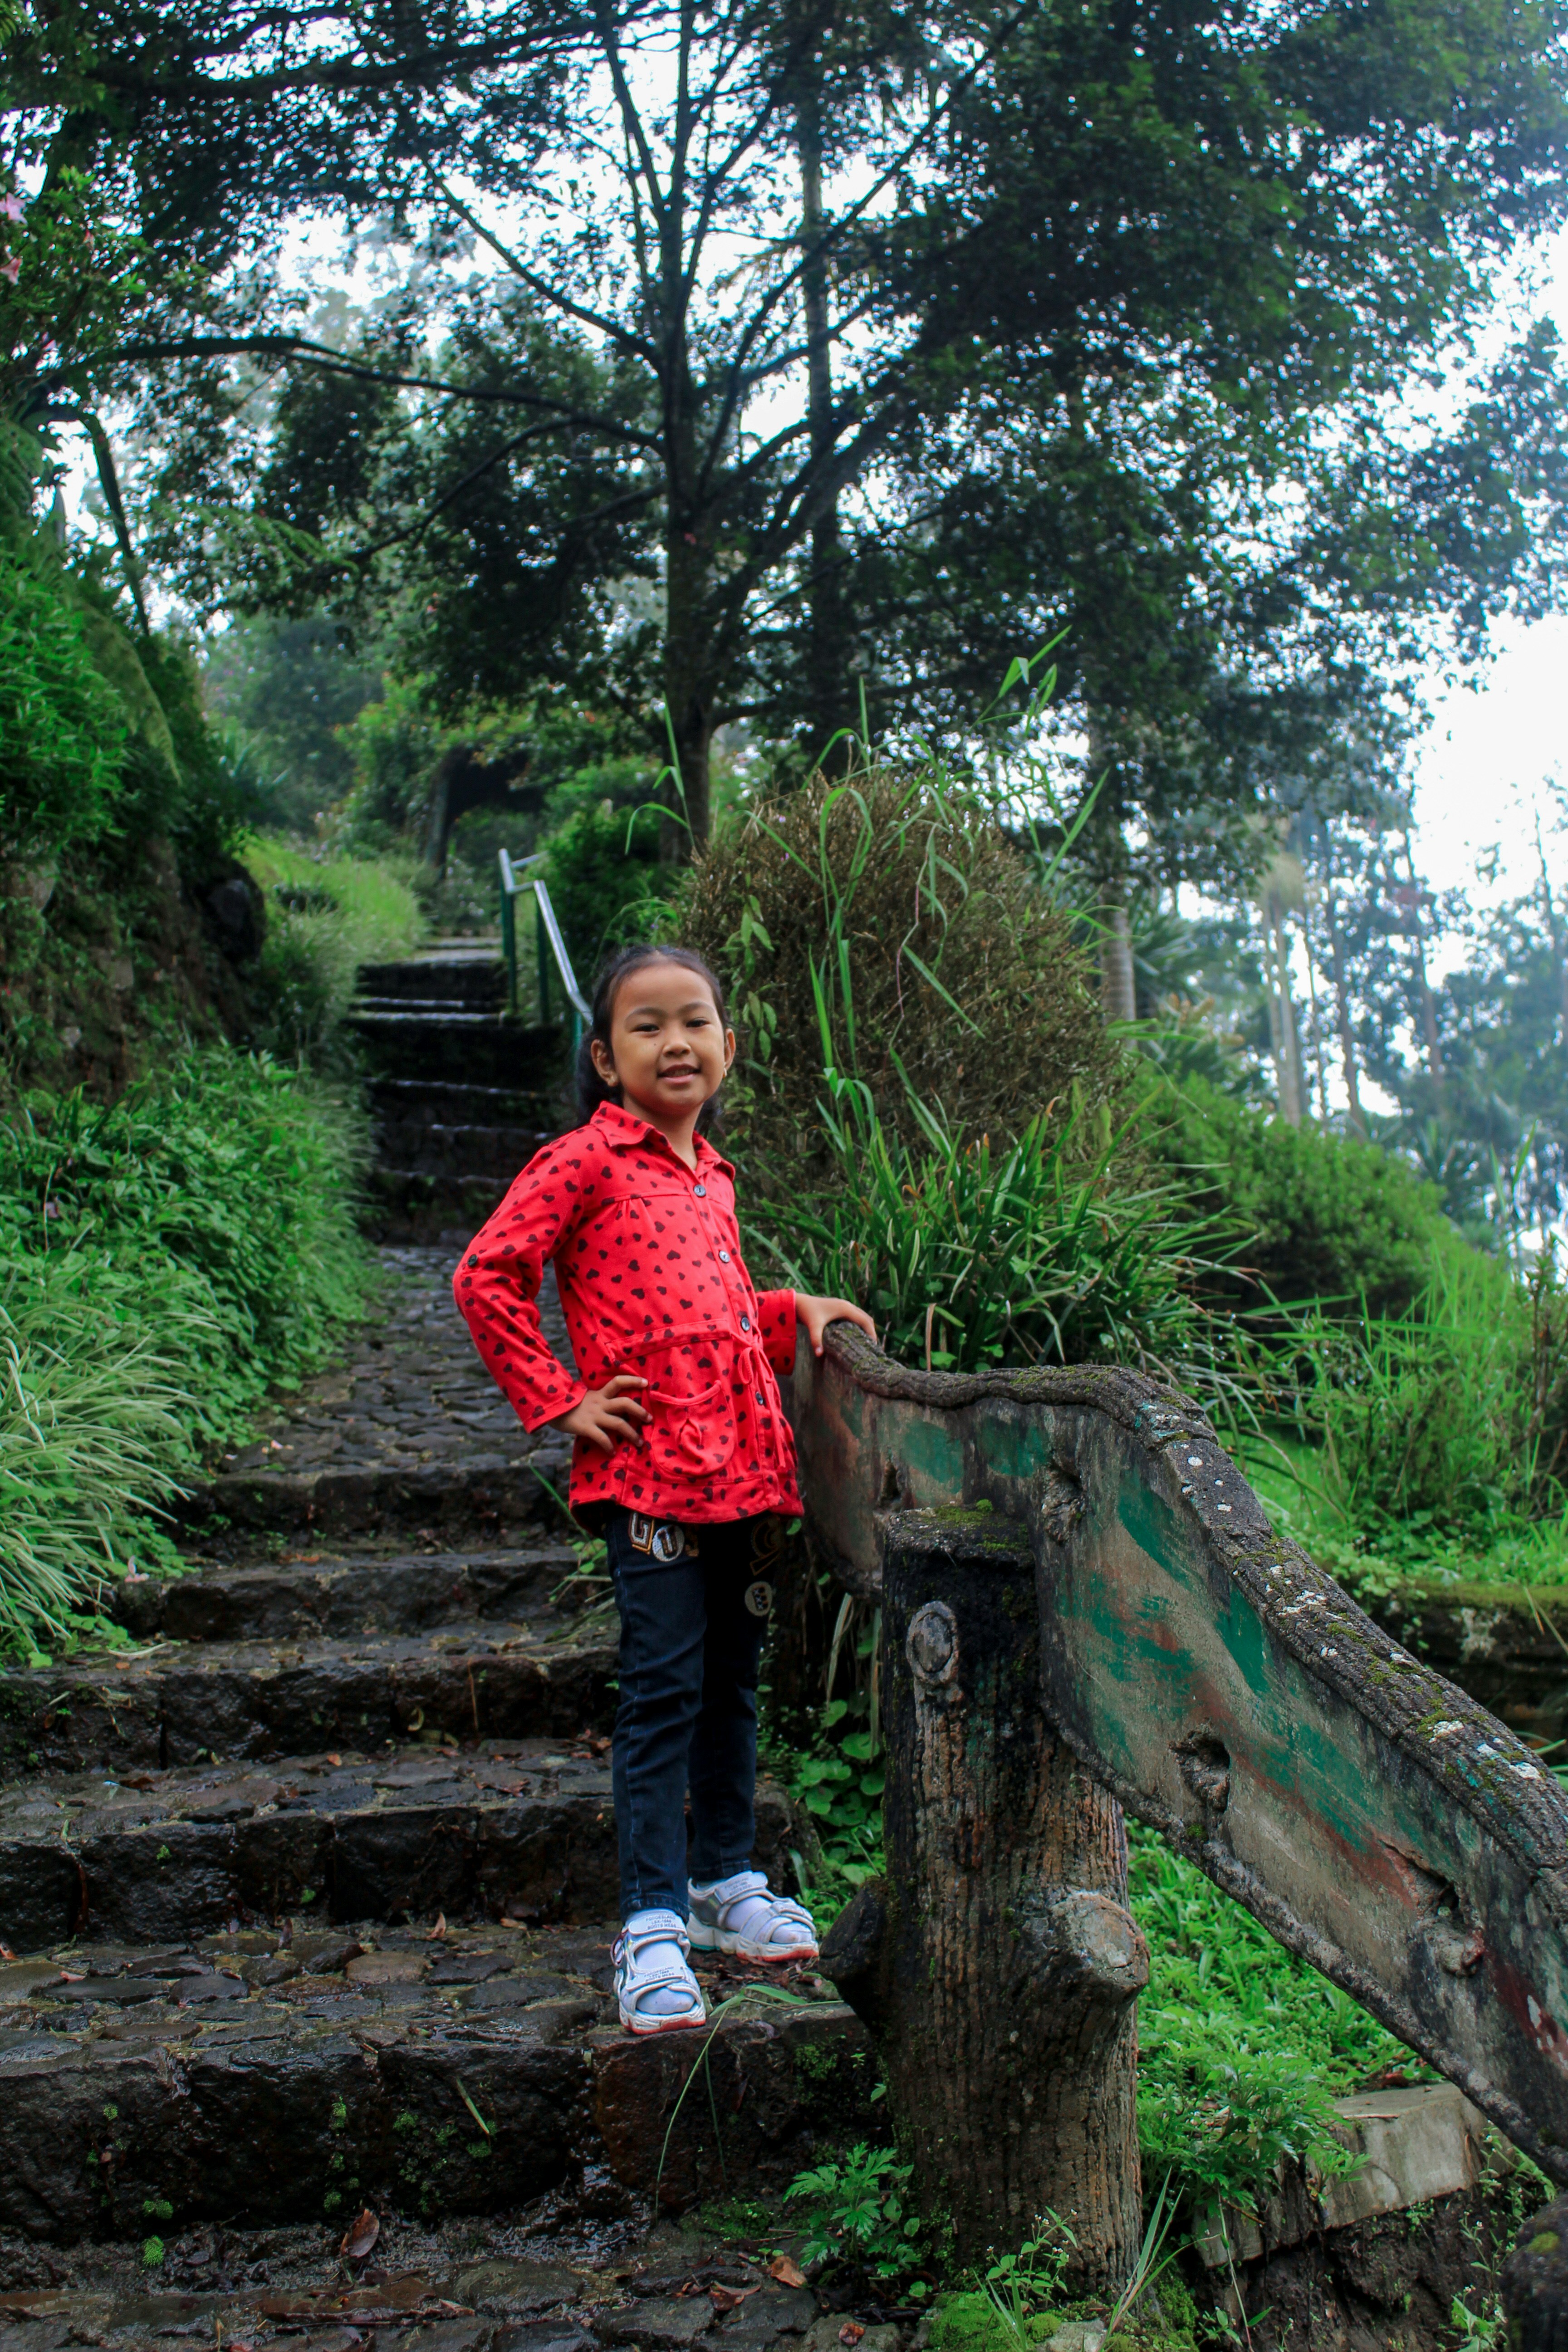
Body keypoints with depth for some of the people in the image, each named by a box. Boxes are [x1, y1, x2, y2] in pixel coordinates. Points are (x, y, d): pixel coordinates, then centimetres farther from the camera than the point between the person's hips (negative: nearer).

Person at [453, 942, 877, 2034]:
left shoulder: (713, 1176, 18)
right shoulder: (586, 1162, -4)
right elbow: (486, 1277, -10)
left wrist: (794, 1309, 11)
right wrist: (560, 1402, -10)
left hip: (747, 1460, 7)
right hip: (651, 1464, -7)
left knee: (734, 1681, 15)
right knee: (663, 1690, -6)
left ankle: (726, 1881, 29)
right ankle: (654, 1925, 2)